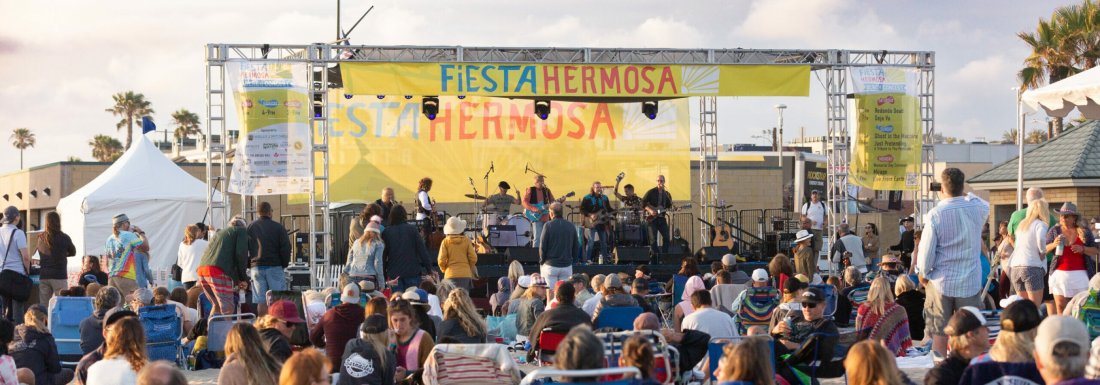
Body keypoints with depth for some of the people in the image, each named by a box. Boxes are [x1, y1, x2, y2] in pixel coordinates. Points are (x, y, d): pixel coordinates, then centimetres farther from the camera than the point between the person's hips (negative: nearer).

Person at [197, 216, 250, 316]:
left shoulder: (220, 232, 34)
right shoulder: (241, 231, 12)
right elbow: (241, 254, -2)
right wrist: (243, 279, 4)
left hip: (202, 269, 7)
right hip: (218, 271, -7)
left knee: (217, 305, 20)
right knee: (228, 308, -8)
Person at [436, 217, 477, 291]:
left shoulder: (445, 241, -2)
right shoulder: (466, 240, -1)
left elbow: (441, 260, -5)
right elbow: (473, 258, -1)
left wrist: (444, 269, 15)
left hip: (451, 275, -1)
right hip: (465, 274, 1)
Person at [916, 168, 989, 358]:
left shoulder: (936, 214, -12)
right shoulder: (976, 208, -4)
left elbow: (926, 249, -8)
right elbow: (986, 207, 24)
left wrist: (923, 273, 8)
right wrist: (966, 195, 25)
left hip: (941, 282, -2)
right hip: (970, 282, 2)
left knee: (939, 334, 5)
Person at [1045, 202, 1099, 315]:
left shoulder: (1084, 232, 5)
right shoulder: (1054, 231, 8)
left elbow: (1095, 250, 6)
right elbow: (1044, 249, 7)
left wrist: (1082, 249, -12)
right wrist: (1054, 244, -13)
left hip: (1080, 274, -1)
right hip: (1059, 273, 1)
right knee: (1060, 307, 0)